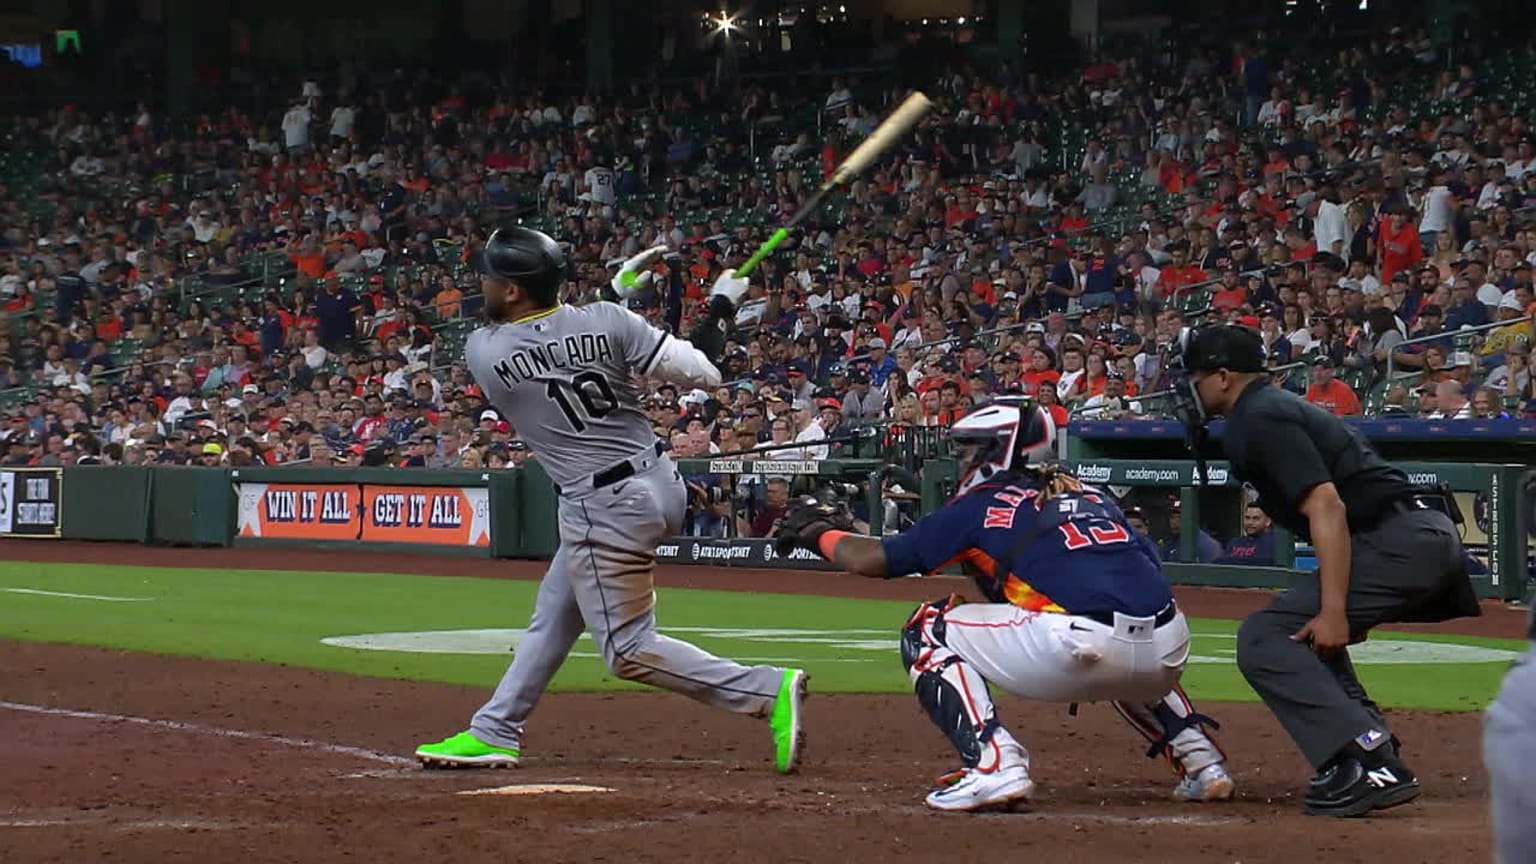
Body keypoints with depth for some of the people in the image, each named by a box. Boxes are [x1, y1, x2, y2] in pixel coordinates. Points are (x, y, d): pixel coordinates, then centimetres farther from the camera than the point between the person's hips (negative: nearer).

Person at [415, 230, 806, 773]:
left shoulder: (482, 352, -11)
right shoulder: (608, 321, -7)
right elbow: (704, 374, -8)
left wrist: (615, 290, 15)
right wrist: (721, 305, 8)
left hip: (605, 510, -7)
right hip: (661, 481, 7)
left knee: (628, 649, 2)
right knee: (554, 612, 20)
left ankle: (768, 691, -9)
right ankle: (495, 731, 30)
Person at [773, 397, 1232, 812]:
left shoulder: (982, 505, 13)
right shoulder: (1090, 496, 28)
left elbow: (871, 558, 16)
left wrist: (816, 531, 35)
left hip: (1083, 647, -7)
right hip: (1168, 656, 7)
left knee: (927, 630, 12)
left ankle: (993, 763, -6)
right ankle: (1199, 758, 24)